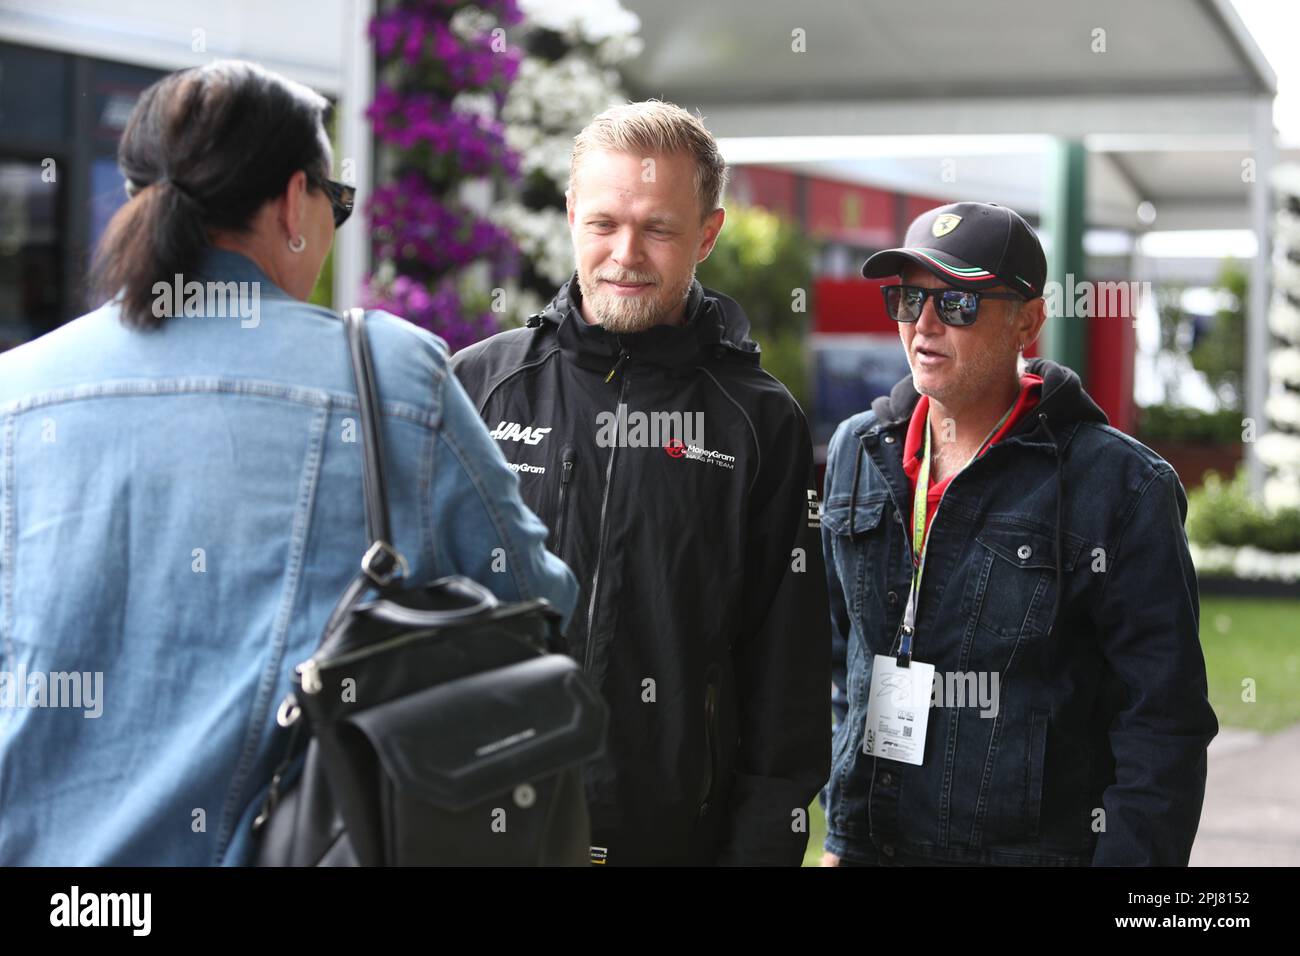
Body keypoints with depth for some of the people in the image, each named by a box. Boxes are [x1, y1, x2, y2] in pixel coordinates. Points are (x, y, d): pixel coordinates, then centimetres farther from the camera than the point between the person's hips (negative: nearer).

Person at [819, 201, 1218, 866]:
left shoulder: (1122, 487, -10)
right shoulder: (858, 452, 6)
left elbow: (1164, 724, -10)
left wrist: (1131, 853, -16)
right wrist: (841, 830, 12)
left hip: (1038, 846, -4)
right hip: (871, 843, 5)